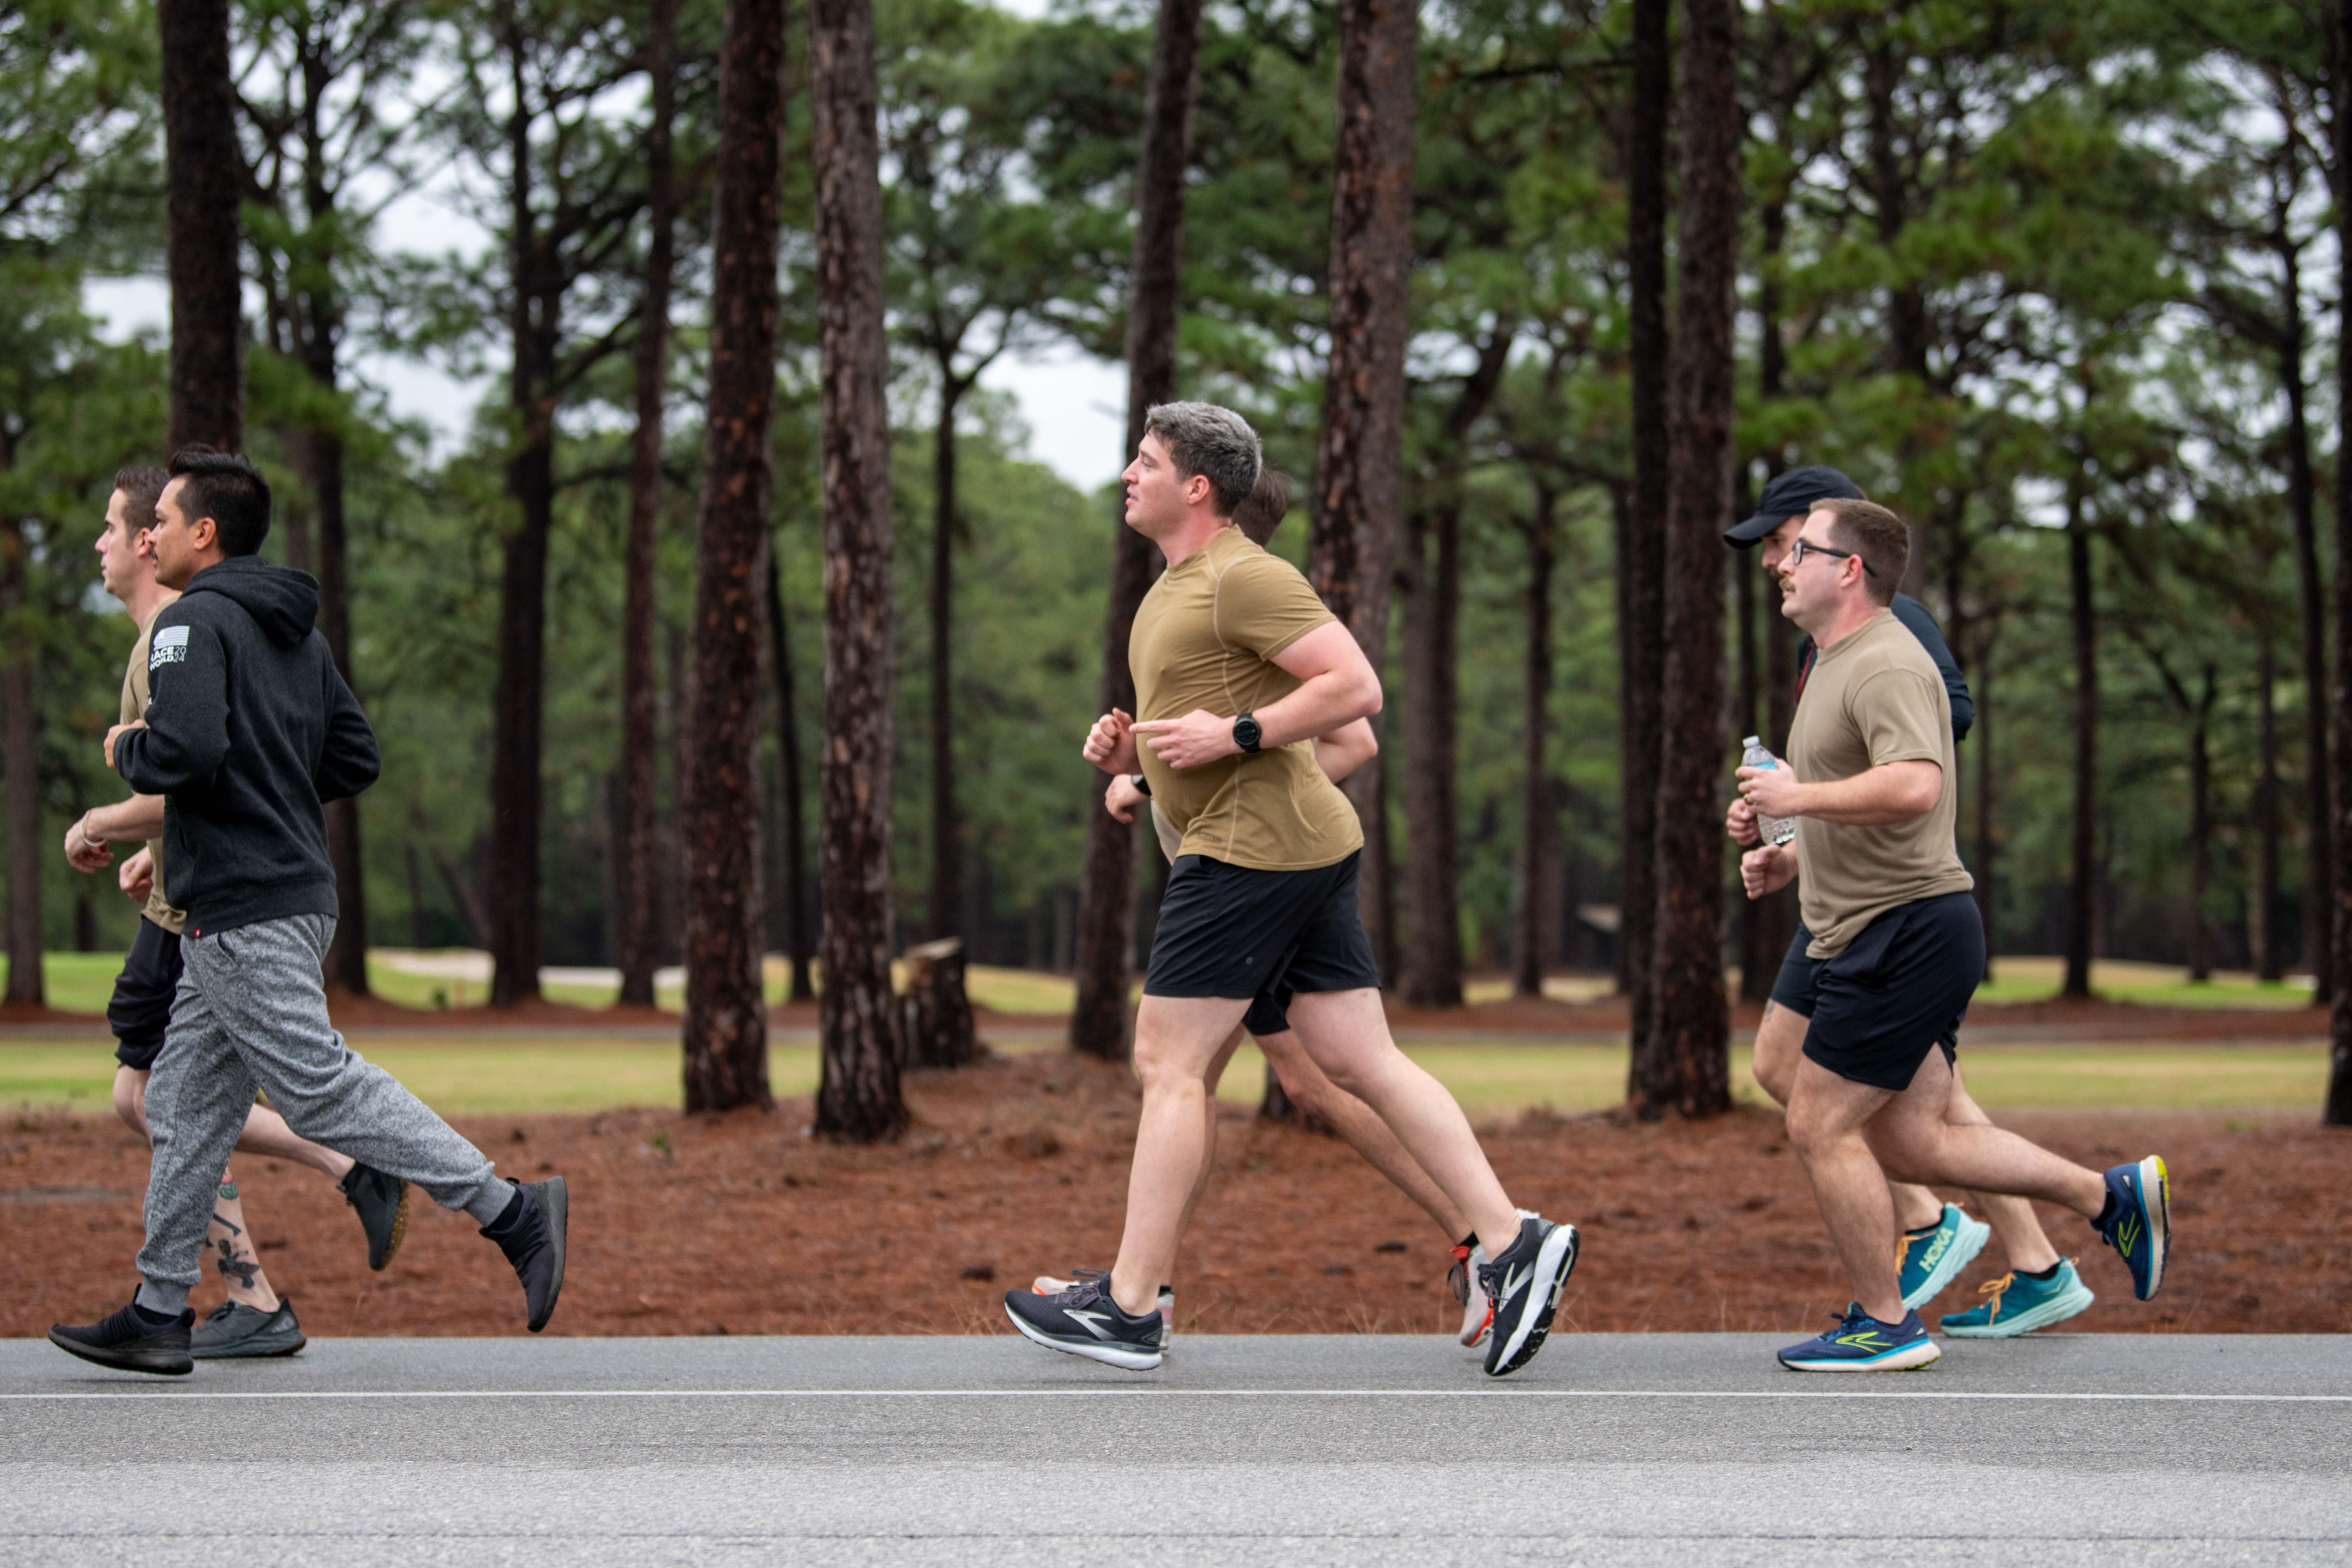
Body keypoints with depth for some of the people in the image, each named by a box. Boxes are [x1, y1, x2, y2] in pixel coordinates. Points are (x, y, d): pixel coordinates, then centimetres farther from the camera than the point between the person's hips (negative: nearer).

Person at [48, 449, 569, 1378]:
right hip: (292, 893, 10)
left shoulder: (192, 623, -11)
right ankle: (159, 1315, 12)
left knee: (321, 1090, -10)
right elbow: (355, 760, 17)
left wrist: (127, 753, -6)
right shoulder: (296, 633, 16)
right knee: (187, 1108, 10)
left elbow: (188, 750, -26)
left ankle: (513, 1212, -12)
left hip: (244, 916, -10)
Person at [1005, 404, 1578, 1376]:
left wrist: (1232, 735, -20)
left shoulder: (1243, 577, -12)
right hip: (1303, 851, 10)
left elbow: (1357, 688, -19)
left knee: (1169, 1065, -6)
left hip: (1250, 848, -10)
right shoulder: (1178, 587, 21)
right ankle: (1512, 1242, 0)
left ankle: (1129, 1309, -2)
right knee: (1361, 1062, 5)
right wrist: (1130, 748, 12)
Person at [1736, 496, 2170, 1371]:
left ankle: (1883, 1325, 2)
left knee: (1820, 1125, -6)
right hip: (1883, 940, 11)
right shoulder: (1840, 662, 20)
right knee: (1910, 1142, 10)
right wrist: (1792, 859, 17)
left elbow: (1914, 787, -31)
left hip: (1906, 932, -11)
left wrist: (1798, 797, -22)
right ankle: (2112, 1197, 14)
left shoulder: (1885, 663, -14)